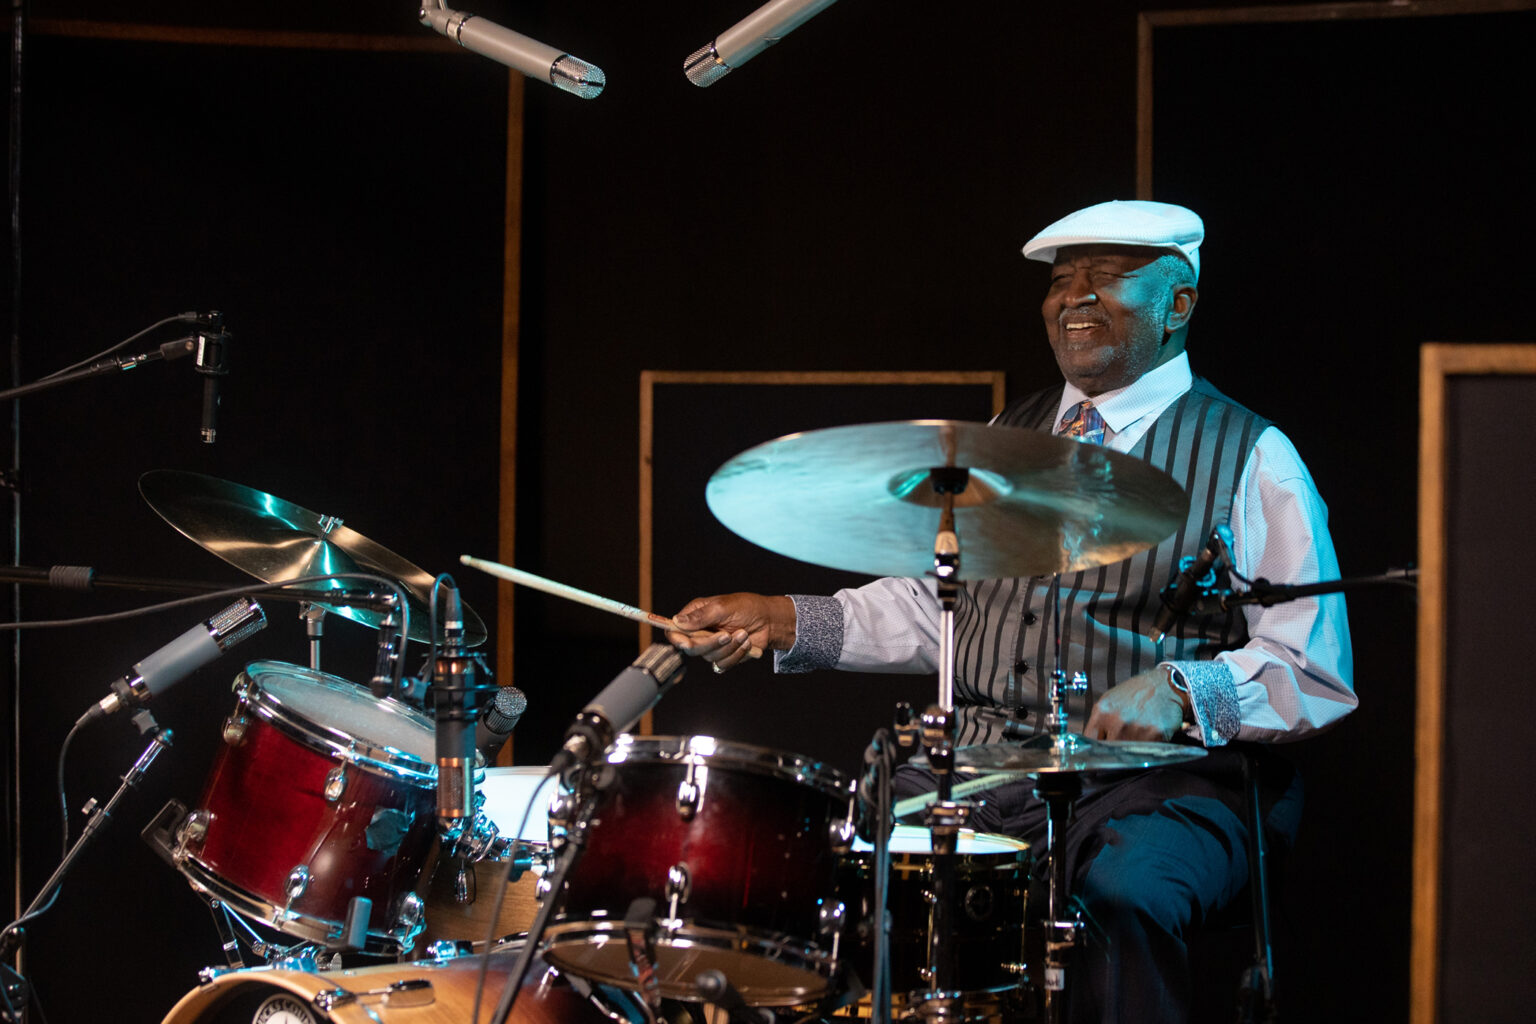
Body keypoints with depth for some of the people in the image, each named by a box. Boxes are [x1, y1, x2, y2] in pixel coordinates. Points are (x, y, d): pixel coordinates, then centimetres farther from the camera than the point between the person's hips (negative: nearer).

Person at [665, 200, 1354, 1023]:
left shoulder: (1252, 460, 0)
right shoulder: (1005, 437, 19)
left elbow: (1318, 675, -7)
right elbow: (933, 604, 23)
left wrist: (1179, 691, -25)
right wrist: (784, 620, 9)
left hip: (1154, 778, -5)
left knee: (1120, 898, -37)